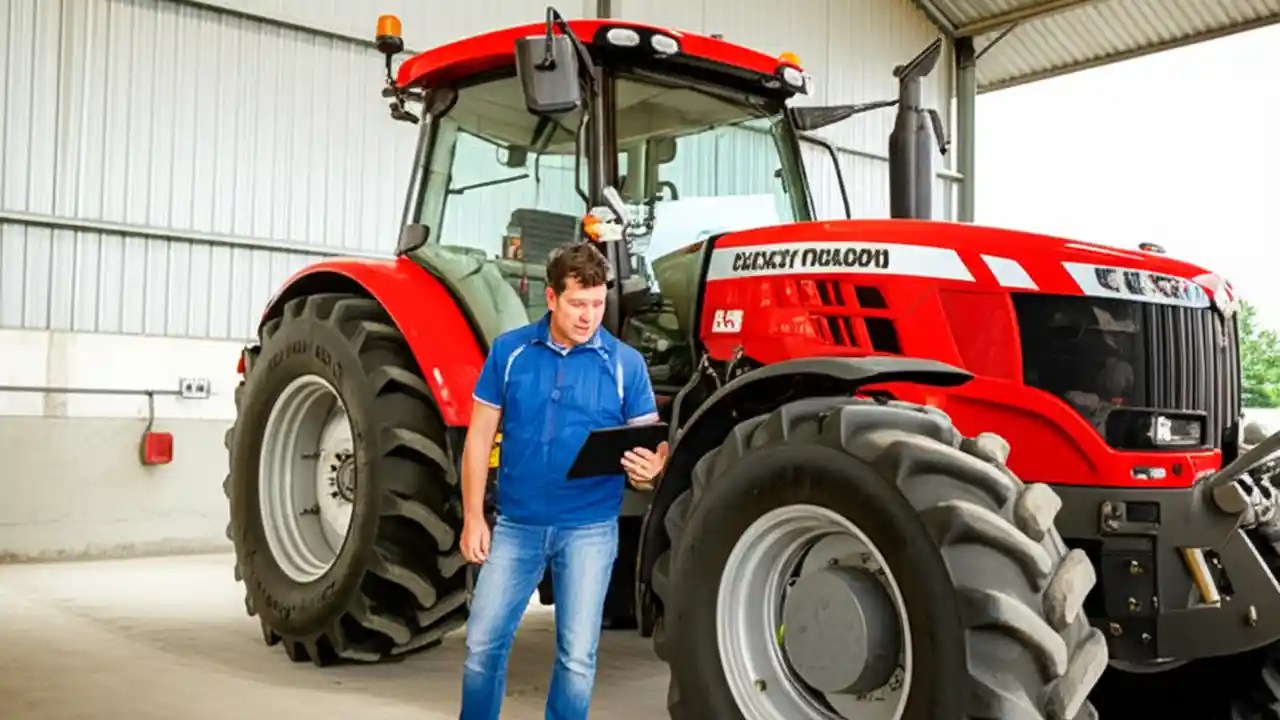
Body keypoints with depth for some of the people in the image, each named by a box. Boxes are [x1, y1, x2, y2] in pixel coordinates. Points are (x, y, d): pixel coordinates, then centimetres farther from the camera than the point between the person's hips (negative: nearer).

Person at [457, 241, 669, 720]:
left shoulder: (625, 363, -3)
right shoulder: (509, 351, -1)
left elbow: (651, 442, -1)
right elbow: (480, 436, 3)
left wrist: (649, 468, -26)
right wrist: (473, 516, -2)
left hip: (590, 527, -1)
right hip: (517, 524, 1)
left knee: (577, 656, 6)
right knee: (483, 643, 7)